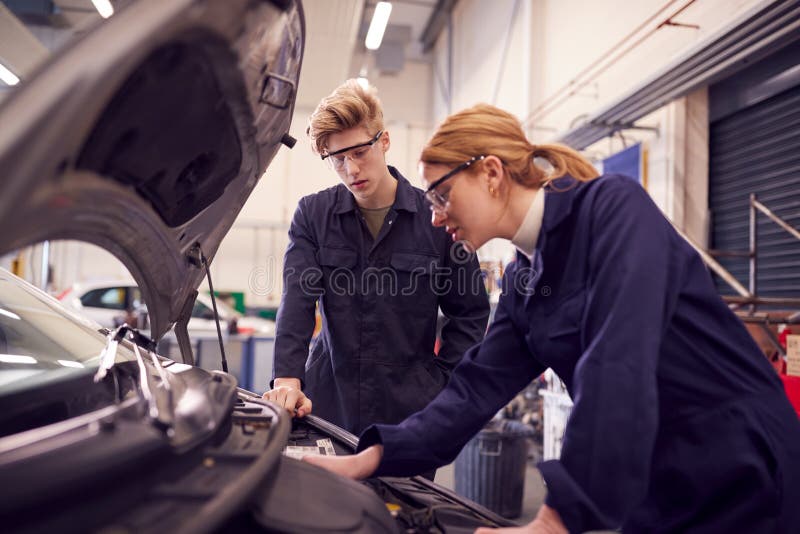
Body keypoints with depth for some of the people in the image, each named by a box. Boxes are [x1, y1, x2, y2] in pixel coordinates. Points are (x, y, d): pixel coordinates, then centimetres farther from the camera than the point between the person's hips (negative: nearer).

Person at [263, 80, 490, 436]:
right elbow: (297, 300, -9)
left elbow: (470, 313, 4)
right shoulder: (312, 215, 2)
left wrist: (441, 384, -2)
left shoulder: (437, 219, -4)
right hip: (327, 403, 1)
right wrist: (287, 378, -22)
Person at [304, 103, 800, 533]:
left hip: (741, 479, -7)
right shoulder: (522, 281, 5)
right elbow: (480, 387, 2)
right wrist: (369, 460, -5)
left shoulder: (614, 207, -19)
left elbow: (618, 368, -29)